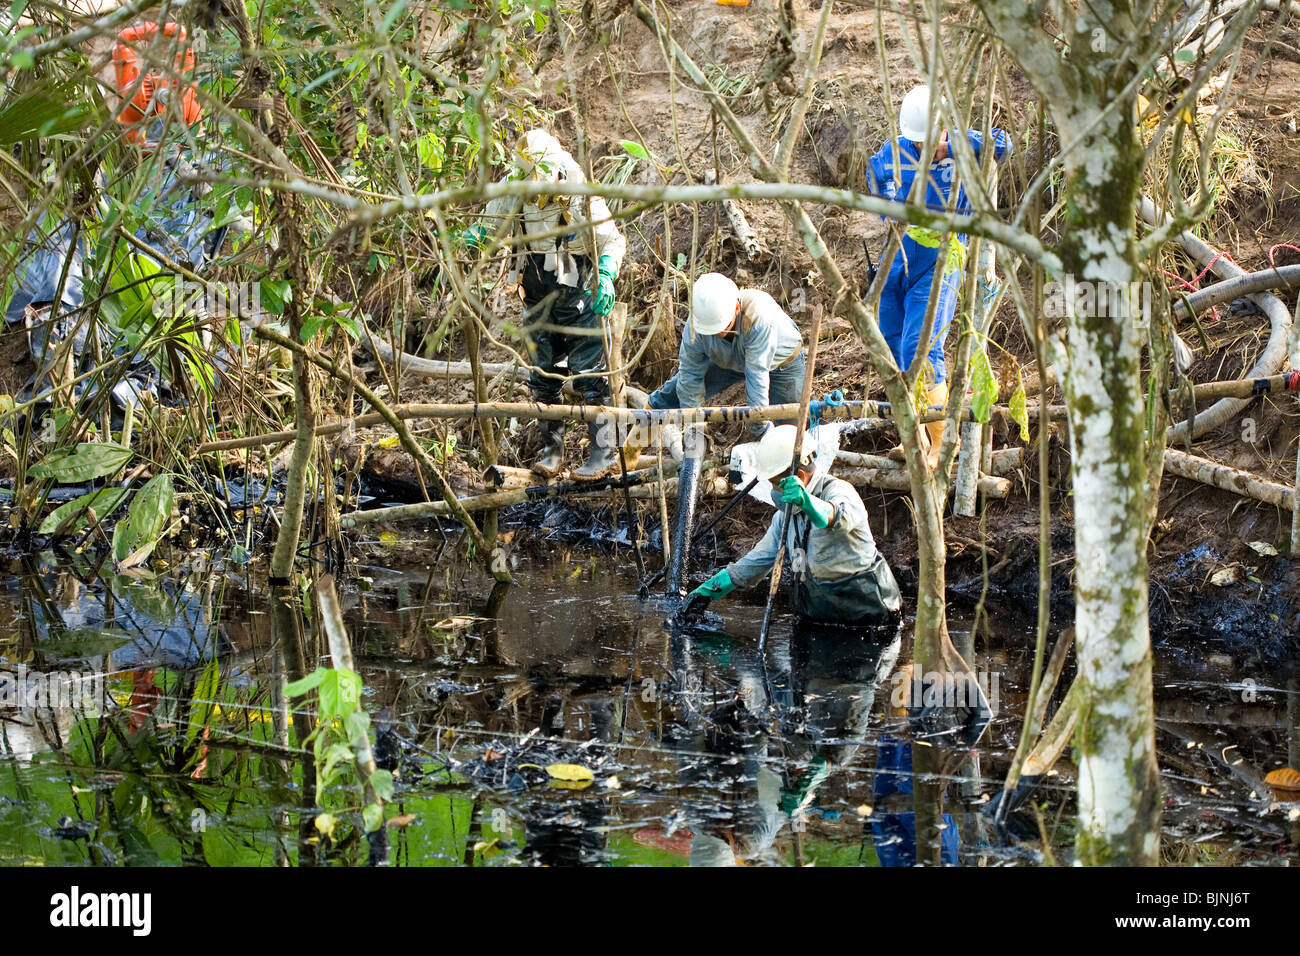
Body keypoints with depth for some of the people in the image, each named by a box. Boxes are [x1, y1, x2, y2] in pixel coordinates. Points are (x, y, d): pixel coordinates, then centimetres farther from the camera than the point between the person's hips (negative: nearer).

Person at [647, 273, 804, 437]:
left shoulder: (760, 316, -46)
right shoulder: (694, 326, -33)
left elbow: (757, 375, -45)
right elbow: (690, 376, -22)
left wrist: (759, 425, -43)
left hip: (781, 360, -3)